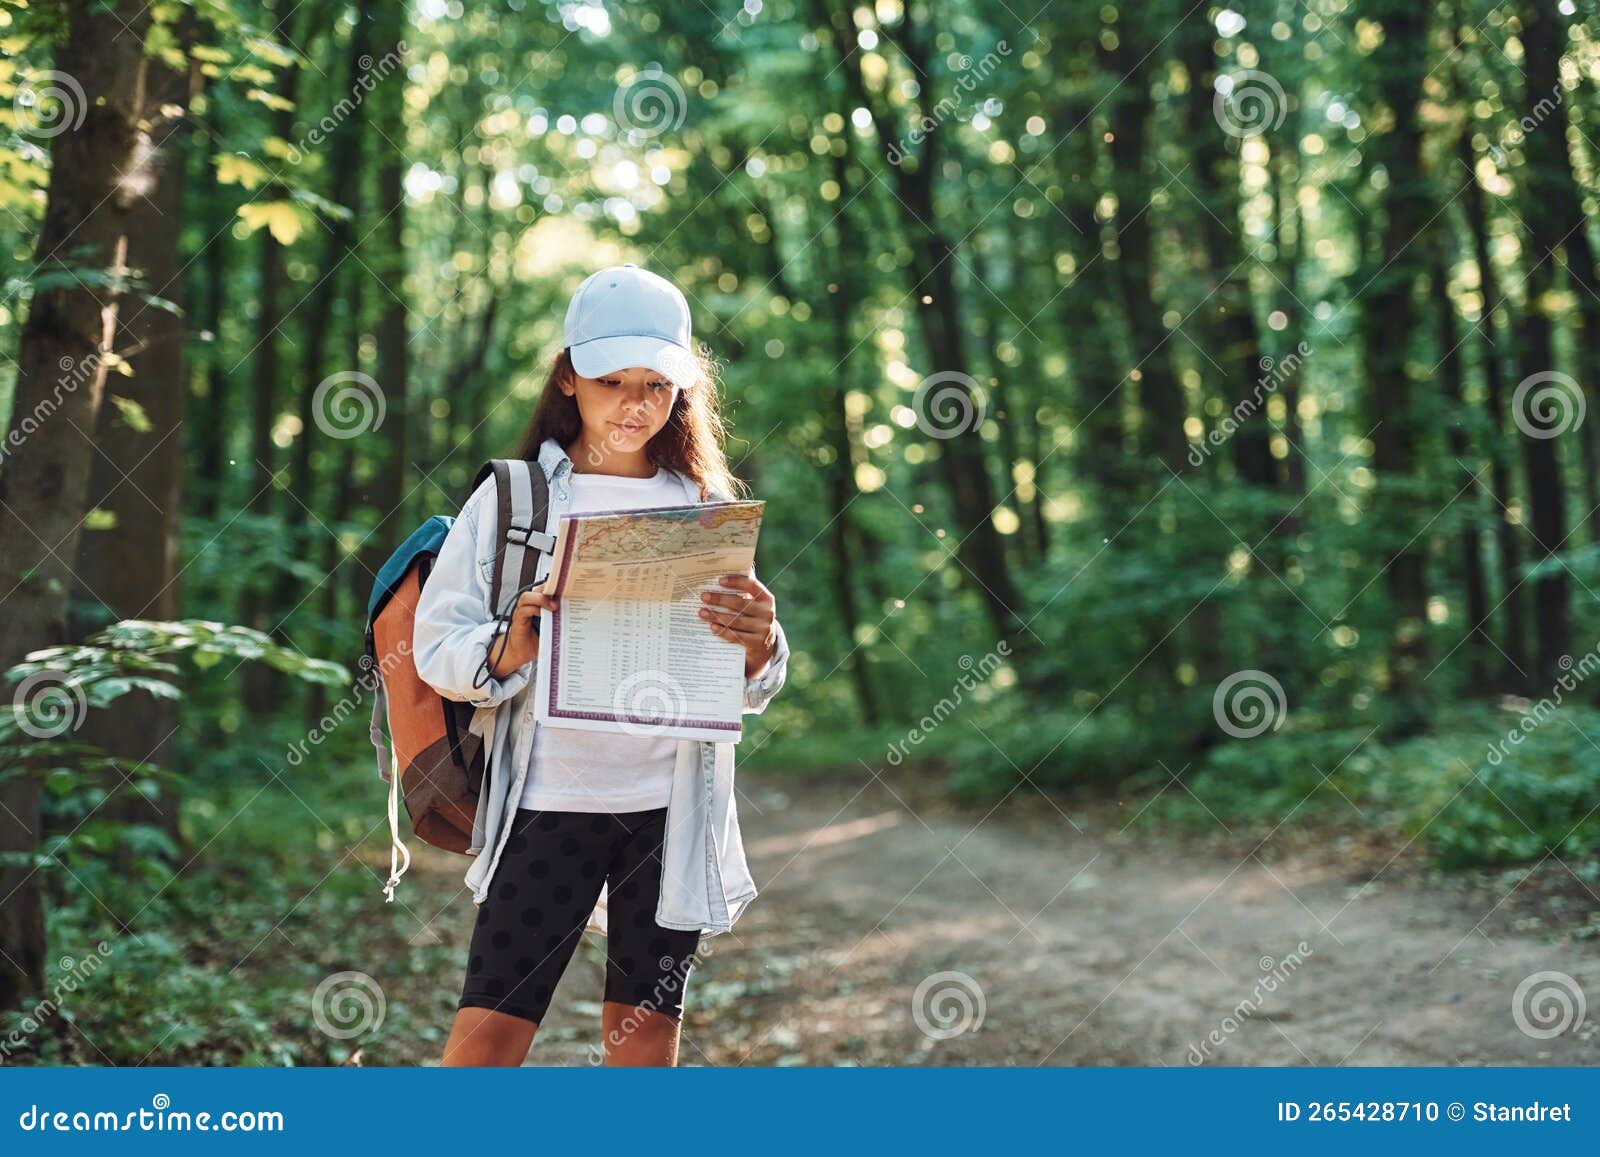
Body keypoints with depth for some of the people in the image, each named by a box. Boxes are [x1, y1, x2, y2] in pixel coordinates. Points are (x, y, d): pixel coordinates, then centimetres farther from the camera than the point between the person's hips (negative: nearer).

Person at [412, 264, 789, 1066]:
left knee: (647, 1028, 8)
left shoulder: (706, 507, 7)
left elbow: (745, 691, 5)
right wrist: (507, 651, -24)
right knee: (489, 1029, -5)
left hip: (673, 807, 2)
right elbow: (435, 644, -3)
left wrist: (759, 646, -18)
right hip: (548, 800, -2)